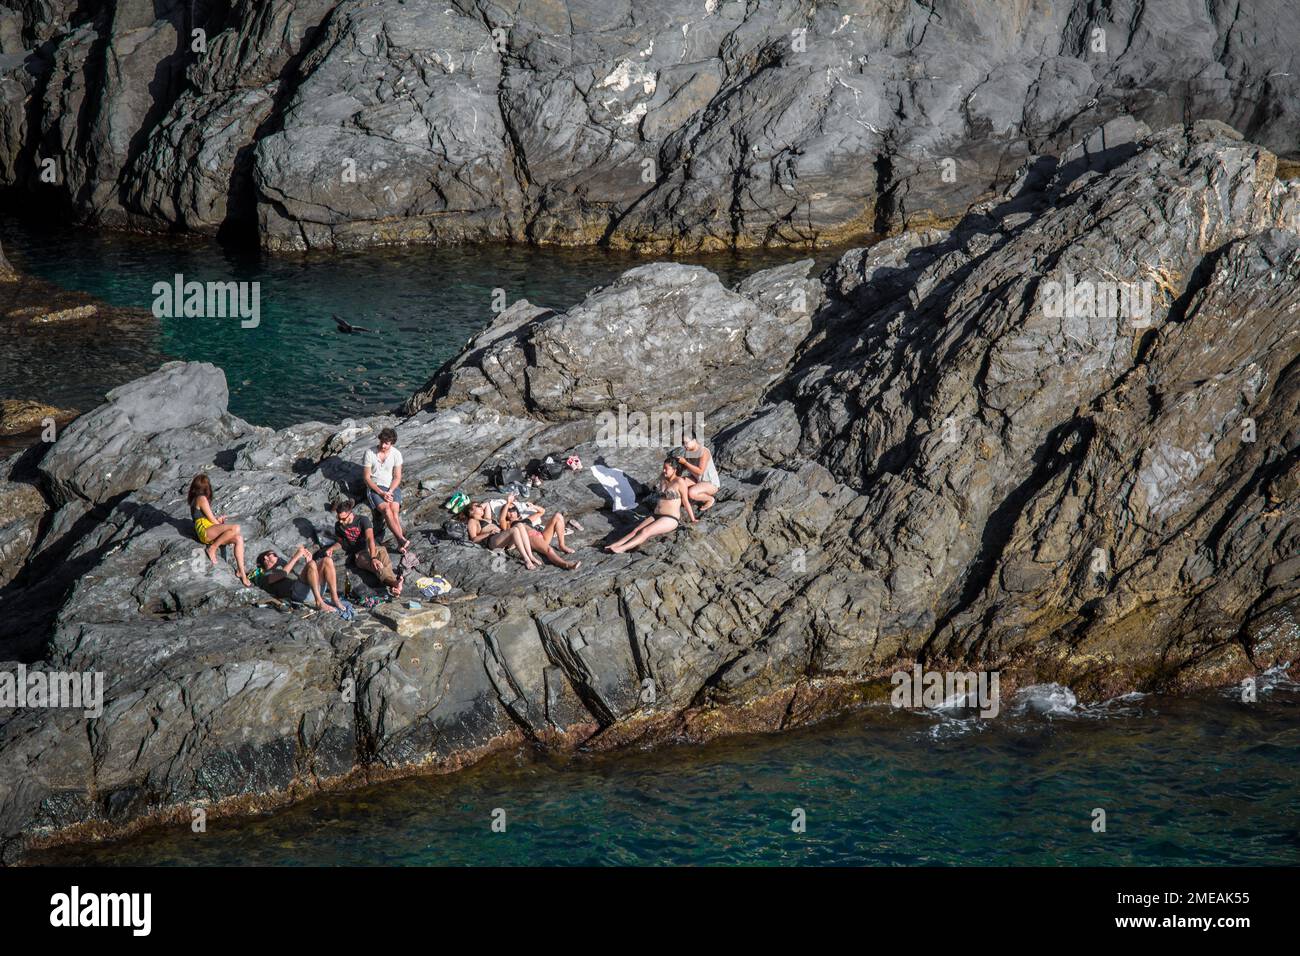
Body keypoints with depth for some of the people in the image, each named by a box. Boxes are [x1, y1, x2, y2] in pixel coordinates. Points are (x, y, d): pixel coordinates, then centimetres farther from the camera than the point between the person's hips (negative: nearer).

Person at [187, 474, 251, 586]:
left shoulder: (195, 499, 22)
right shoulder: (202, 499, -7)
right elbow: (212, 520, -5)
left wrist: (219, 518, 27)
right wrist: (221, 524, 12)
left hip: (211, 533, 10)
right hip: (205, 531, -10)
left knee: (239, 538, -4)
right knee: (235, 528, -30)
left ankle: (242, 572, -11)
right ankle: (212, 549, -18)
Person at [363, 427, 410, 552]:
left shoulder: (396, 454, 0)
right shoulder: (369, 453, -6)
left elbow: (397, 478, 3)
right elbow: (366, 477, -5)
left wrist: (389, 492, -15)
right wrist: (381, 493, -15)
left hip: (392, 487, 2)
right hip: (374, 487, -2)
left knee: (394, 510, -27)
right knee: (386, 509, -30)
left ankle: (400, 545, -40)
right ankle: (401, 540, -44)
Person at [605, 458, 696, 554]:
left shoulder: (680, 481, -9)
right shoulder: (662, 478, 13)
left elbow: (686, 502, -4)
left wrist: (693, 520, 2)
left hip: (671, 519, -8)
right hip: (656, 516, 8)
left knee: (645, 531, -29)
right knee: (635, 530, -16)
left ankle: (621, 548, -45)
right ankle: (614, 545, -32)